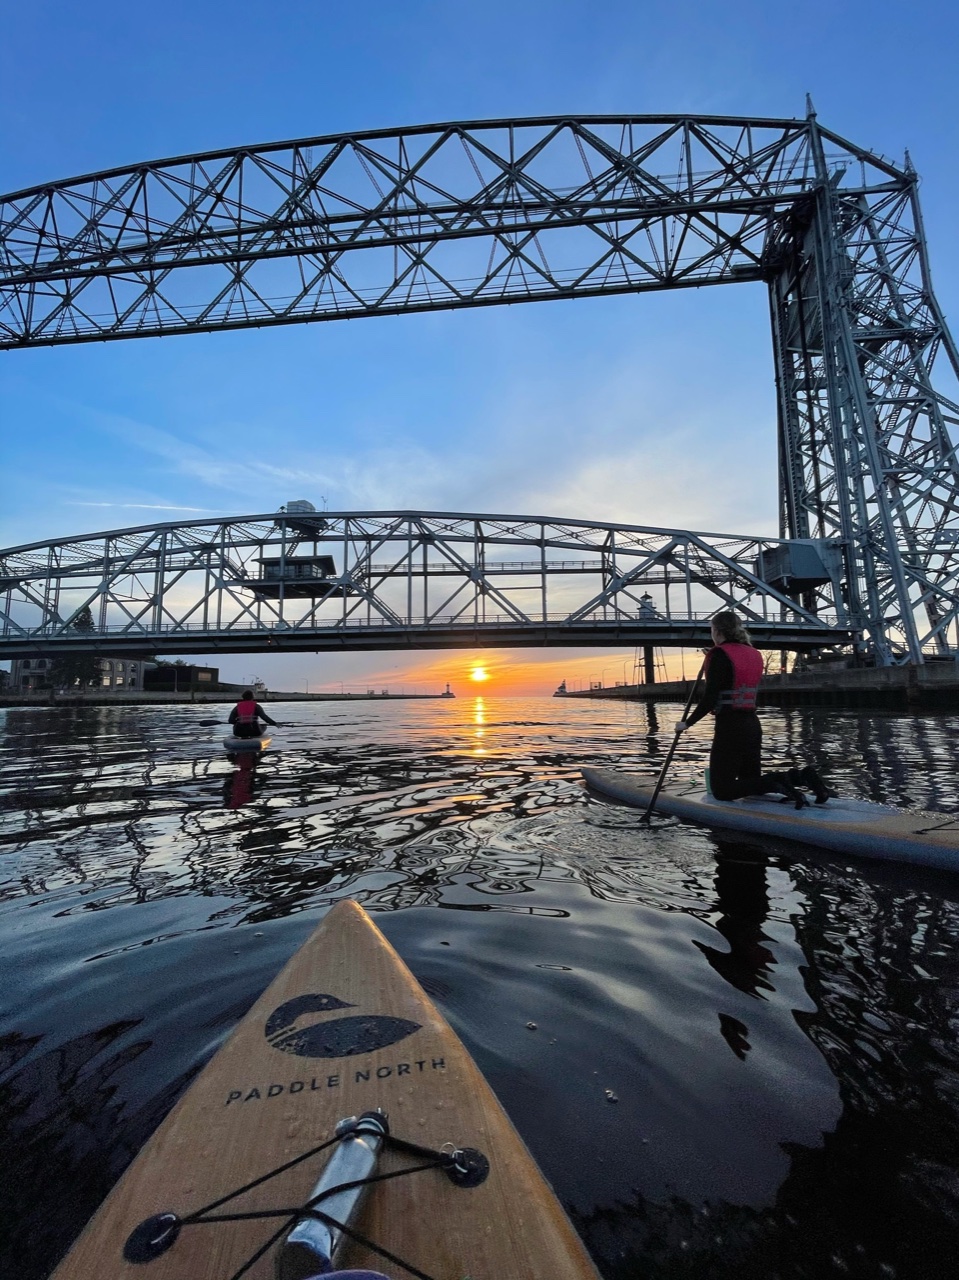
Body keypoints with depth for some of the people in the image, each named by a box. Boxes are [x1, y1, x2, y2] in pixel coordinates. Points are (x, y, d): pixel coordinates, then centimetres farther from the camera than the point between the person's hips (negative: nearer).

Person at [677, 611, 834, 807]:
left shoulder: (720, 655, -14)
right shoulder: (754, 654, 10)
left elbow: (709, 699, -18)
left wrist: (687, 723, -7)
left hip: (729, 727, -8)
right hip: (753, 725, 8)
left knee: (721, 790, 1)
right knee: (753, 782, 21)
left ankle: (775, 784, -17)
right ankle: (802, 776, 1)